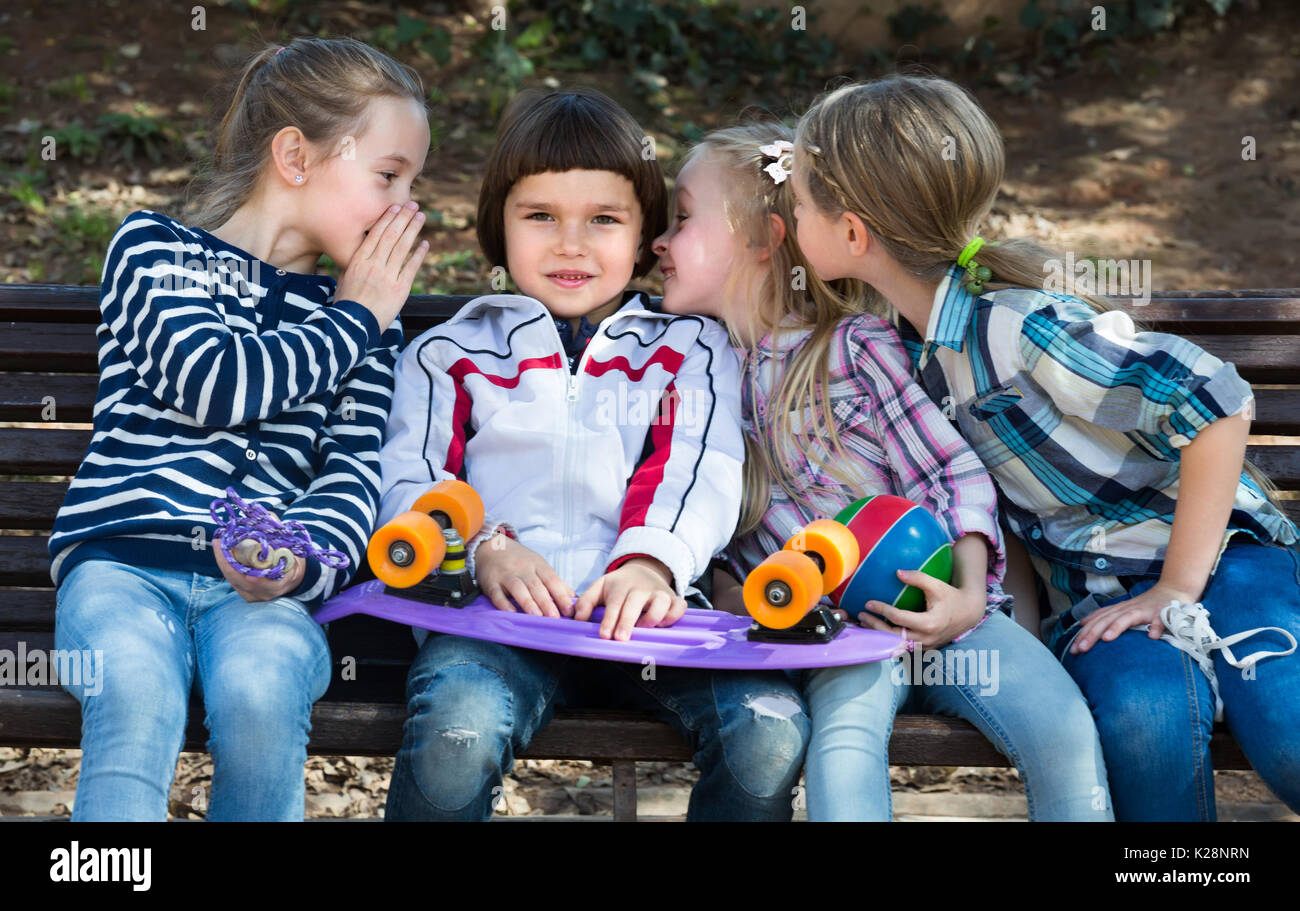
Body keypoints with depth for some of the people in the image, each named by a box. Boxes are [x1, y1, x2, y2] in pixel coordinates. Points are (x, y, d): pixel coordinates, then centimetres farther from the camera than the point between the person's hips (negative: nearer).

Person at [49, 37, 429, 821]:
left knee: (260, 690, -31)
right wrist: (355, 317, 4)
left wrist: (300, 564, -16)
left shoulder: (365, 326, 20)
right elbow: (213, 384, -8)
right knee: (138, 698, -33)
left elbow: (353, 476, 7)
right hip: (120, 556, -2)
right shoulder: (154, 249, 11)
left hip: (260, 580, 2)